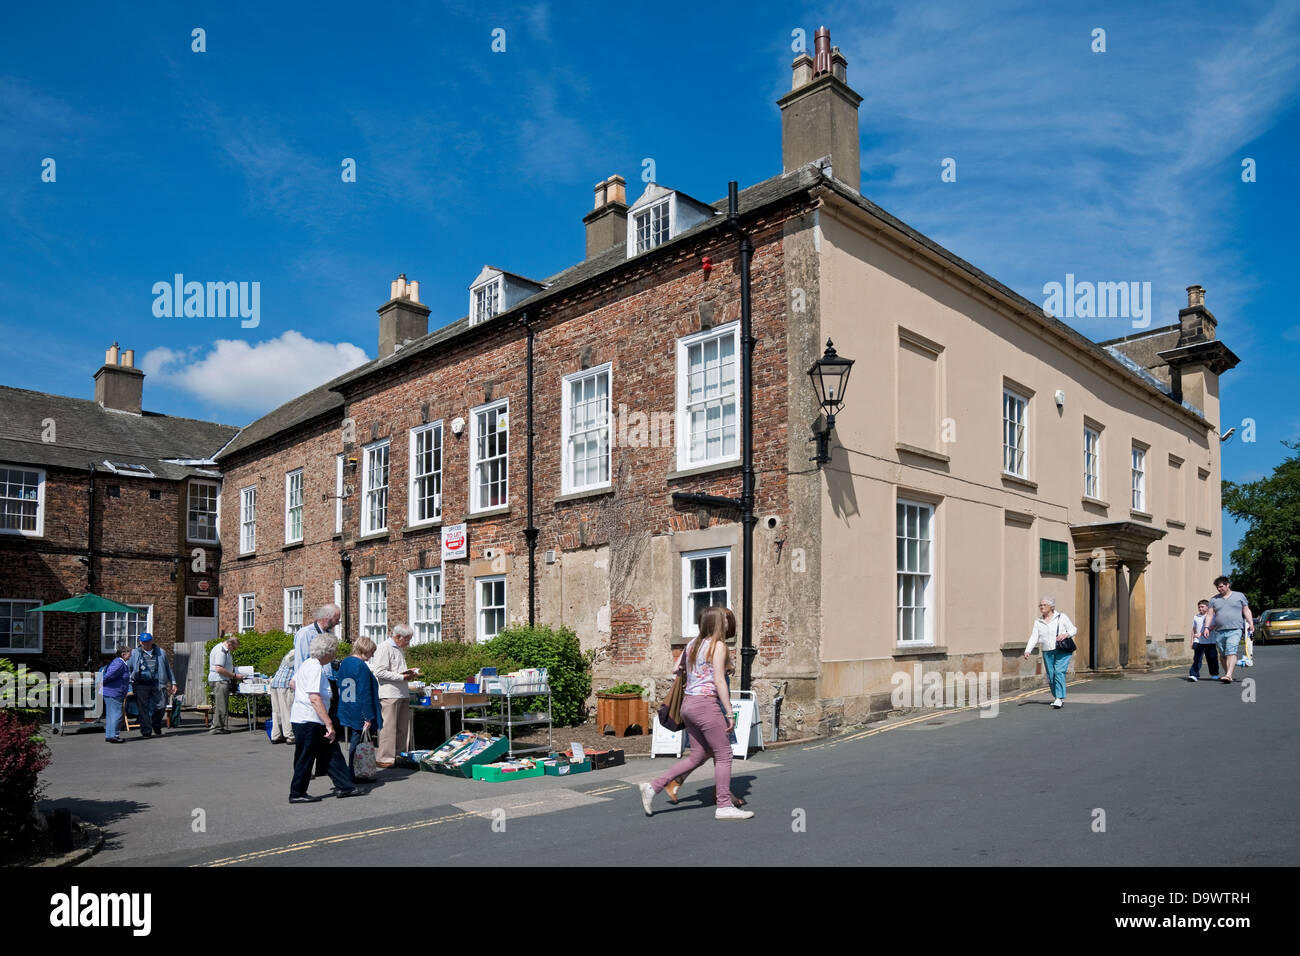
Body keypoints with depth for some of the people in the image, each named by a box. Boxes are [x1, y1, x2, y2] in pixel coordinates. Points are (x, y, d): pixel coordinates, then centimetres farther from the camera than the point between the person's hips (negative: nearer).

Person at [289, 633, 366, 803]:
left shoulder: (307, 664, 12)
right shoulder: (315, 668, -20)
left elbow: (293, 683, 26)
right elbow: (315, 698, -28)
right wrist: (329, 723, -27)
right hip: (308, 721, -10)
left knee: (331, 753, 10)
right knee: (305, 757, 2)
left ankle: (344, 786, 13)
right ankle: (297, 793, 15)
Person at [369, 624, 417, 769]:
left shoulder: (399, 649, 20)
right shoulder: (384, 648, -10)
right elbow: (379, 672, -17)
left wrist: (408, 671, 11)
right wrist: (402, 677, -16)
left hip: (402, 693, 9)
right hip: (389, 694, -9)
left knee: (403, 727, 11)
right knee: (388, 727, -7)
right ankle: (383, 758, -2)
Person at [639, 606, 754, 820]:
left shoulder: (692, 645, 14)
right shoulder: (718, 645, -9)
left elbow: (675, 669, 21)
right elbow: (719, 681, -13)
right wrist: (729, 713, -10)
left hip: (688, 703, 8)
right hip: (706, 703, -8)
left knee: (698, 756, 14)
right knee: (724, 755, 3)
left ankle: (652, 788, 11)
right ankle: (724, 806, 7)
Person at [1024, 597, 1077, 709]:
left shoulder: (1061, 617, 3)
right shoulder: (1038, 622, 9)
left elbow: (1074, 629, 7)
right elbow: (1034, 638, 3)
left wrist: (1066, 634, -14)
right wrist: (1027, 650, -11)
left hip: (1063, 651, -4)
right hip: (1047, 652, 4)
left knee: (1059, 672, -18)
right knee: (1051, 676, 1)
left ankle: (1059, 699, -20)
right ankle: (1057, 698, 17)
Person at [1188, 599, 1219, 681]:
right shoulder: (1196, 617, 13)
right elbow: (1193, 630, 18)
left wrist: (1201, 634, -23)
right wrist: (1192, 641, 13)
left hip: (1209, 642, -2)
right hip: (1198, 642, 2)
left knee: (1212, 658, 8)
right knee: (1197, 659, -7)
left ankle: (1214, 674, 29)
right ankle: (1194, 675, -12)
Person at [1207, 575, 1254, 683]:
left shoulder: (1239, 596, 12)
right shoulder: (1214, 600, 16)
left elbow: (1246, 611, 10)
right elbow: (1210, 615, 12)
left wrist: (1251, 623, -4)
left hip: (1235, 630, -4)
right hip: (1219, 631, 4)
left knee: (1231, 652, -18)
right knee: (1223, 655, 5)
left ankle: (1228, 675, -27)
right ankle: (1227, 674, 13)